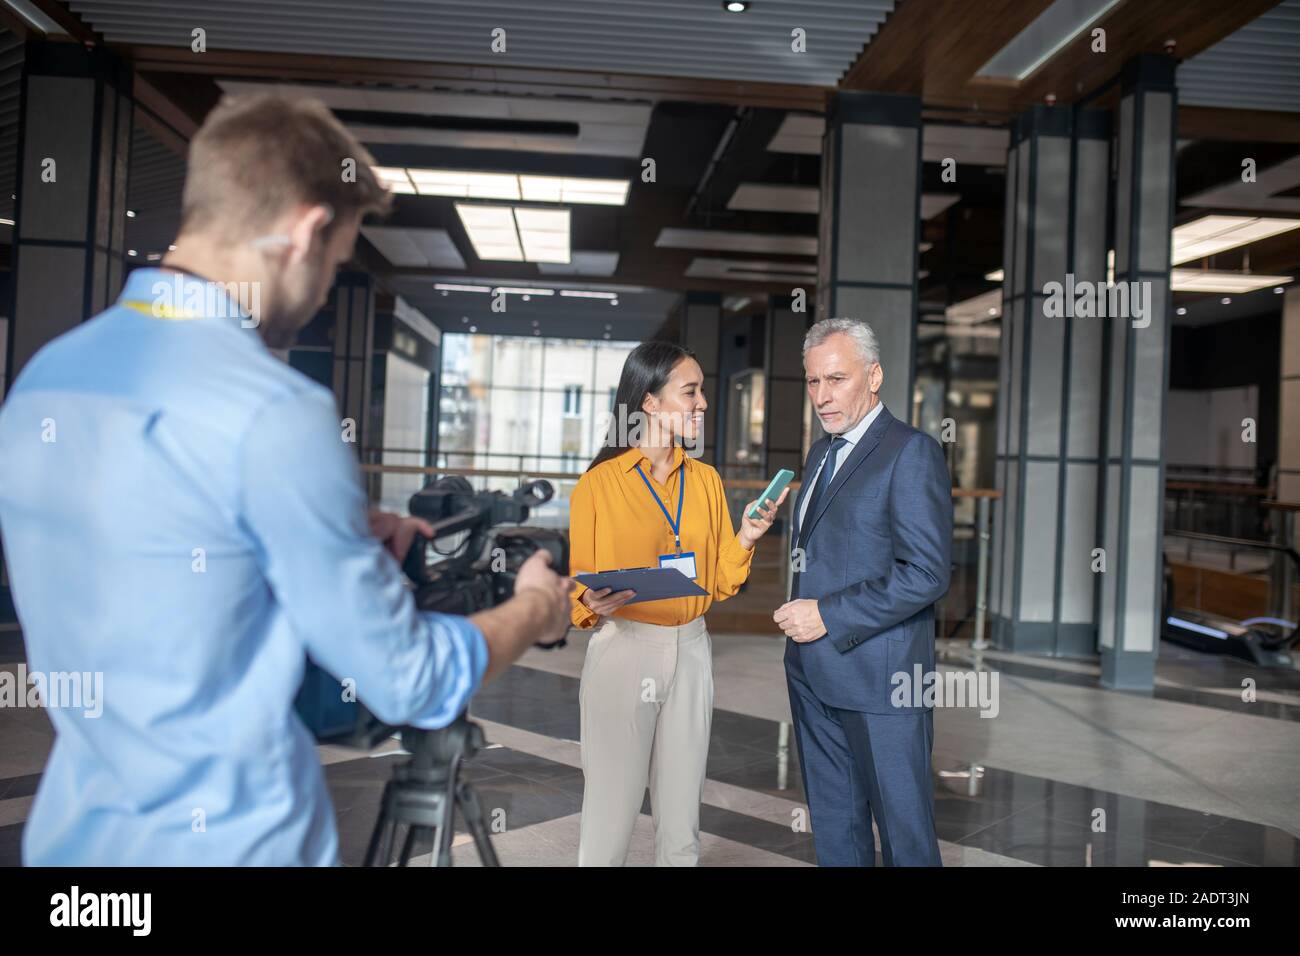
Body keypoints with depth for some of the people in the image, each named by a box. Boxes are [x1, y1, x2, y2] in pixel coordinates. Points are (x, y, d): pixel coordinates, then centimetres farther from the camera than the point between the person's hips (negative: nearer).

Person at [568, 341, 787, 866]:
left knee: (682, 825, 12)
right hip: (622, 651, -4)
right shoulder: (598, 484, -6)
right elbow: (575, 586, -2)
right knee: (610, 821, 2)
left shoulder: (706, 480, 8)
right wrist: (592, 602, -23)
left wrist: (745, 537, -7)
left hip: (691, 651, 4)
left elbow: (719, 583, 9)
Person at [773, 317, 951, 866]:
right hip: (813, 673, 8)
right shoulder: (820, 453, 14)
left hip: (878, 676, -8)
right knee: (832, 826, 18)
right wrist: (798, 614, 10)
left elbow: (926, 573, -19)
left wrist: (827, 616, -19)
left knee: (903, 831, 6)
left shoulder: (911, 452, -12)